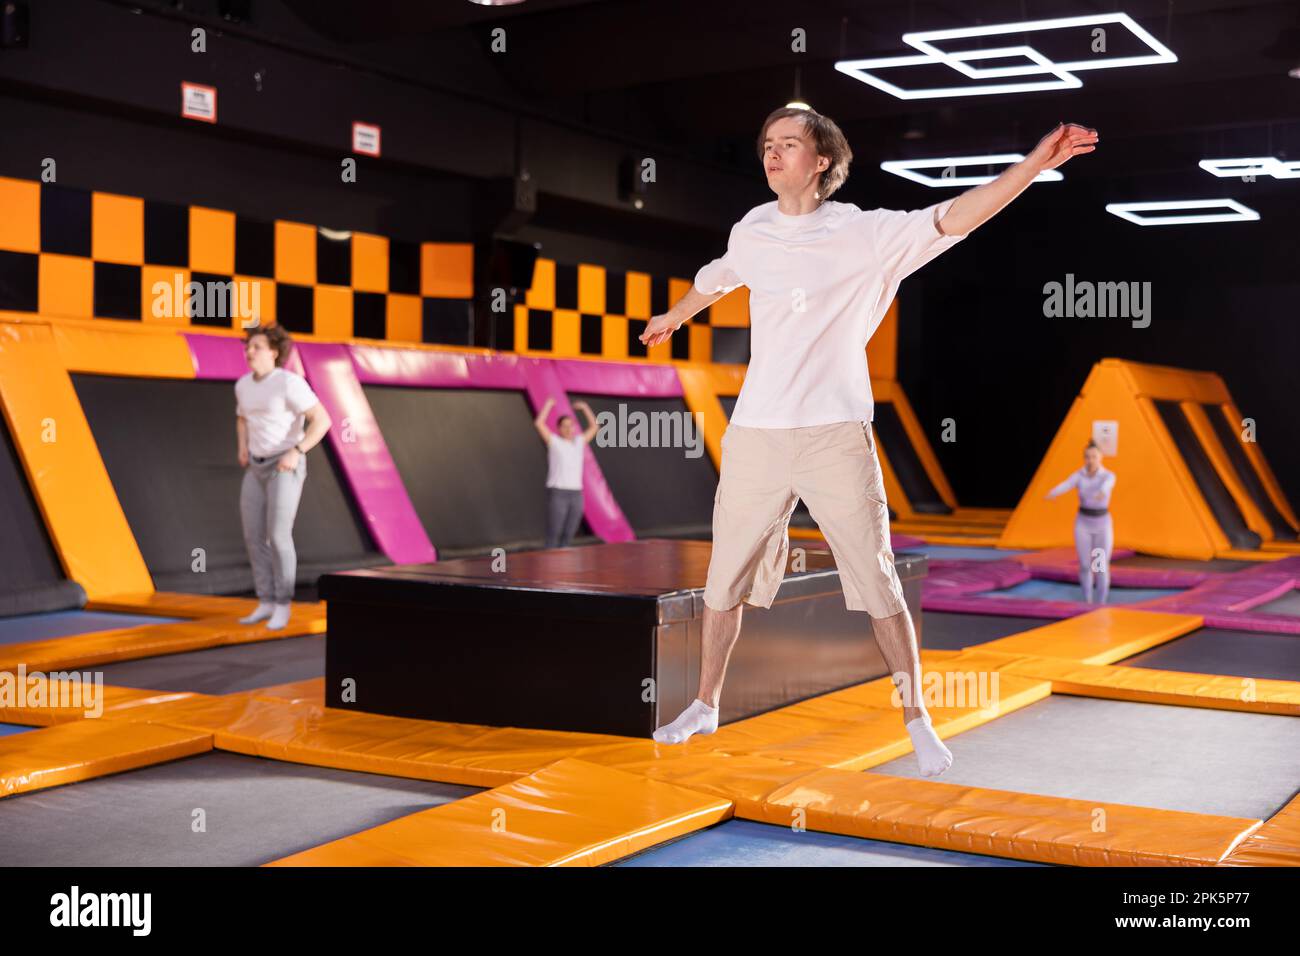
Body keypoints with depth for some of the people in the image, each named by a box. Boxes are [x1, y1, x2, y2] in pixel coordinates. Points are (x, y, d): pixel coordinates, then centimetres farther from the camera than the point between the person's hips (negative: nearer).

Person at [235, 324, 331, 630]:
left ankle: (283, 607, 1)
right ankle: (266, 604, 11)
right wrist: (243, 450, 9)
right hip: (258, 469, 7)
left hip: (286, 469, -7)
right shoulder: (244, 384, 8)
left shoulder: (290, 383, -17)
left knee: (278, 537, -12)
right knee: (253, 537, 2)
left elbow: (322, 420, -20)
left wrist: (295, 453, -25)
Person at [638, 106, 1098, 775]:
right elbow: (715, 279, 30)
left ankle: (916, 721, 13)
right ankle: (705, 706, 30)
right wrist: (672, 318, 49)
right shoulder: (750, 232, 9)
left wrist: (1037, 161, -29)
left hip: (835, 437, -4)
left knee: (878, 584, -2)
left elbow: (953, 217, -17)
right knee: (725, 580, 12)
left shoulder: (866, 234, -4)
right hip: (754, 437, 4)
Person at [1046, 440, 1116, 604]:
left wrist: (1102, 493, -62)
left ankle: (1101, 605, 14)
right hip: (1083, 524, 1)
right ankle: (1087, 603, 21)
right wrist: (1053, 493, -51)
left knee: (1101, 567, 0)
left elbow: (1106, 485, -36)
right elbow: (1066, 485, -26)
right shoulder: (1078, 475, -4)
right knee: (1085, 566, 2)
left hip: (1102, 524, -1)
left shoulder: (1109, 476, -10)